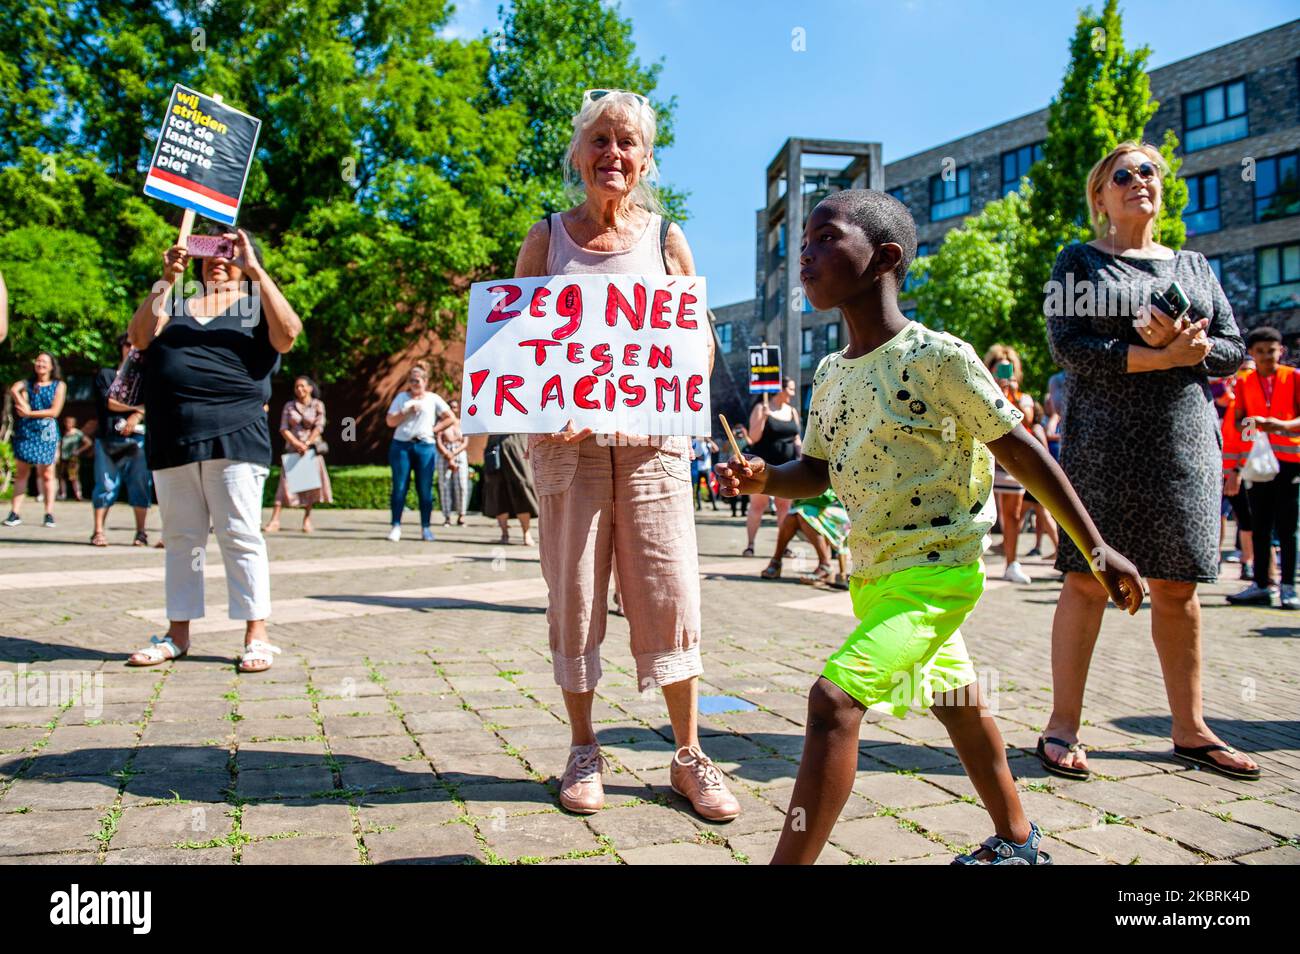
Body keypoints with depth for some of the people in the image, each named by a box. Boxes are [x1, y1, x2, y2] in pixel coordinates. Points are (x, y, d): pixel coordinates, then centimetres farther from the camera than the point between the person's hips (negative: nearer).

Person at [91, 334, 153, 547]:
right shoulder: (106, 374, 16)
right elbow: (107, 401, 2)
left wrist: (137, 416, -12)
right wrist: (137, 407, -2)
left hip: (137, 437, 0)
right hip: (108, 436, 0)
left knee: (140, 484, -5)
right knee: (106, 483, -4)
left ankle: (140, 533, -3)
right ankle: (98, 531, 0)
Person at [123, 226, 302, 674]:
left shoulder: (256, 306, 10)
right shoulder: (175, 305, 19)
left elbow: (288, 333, -12)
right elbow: (139, 337, 2)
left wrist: (255, 270, -13)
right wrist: (166, 279, -3)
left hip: (233, 436, -4)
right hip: (172, 442, 4)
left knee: (240, 536, -5)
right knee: (180, 538, 9)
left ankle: (256, 636, -2)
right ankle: (177, 634, 16)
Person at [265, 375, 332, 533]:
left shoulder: (318, 405, 2)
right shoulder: (289, 406, 6)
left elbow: (319, 427, -6)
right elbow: (283, 429, 1)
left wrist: (307, 444, -15)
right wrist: (297, 444, -12)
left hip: (312, 448, 0)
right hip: (292, 448, 1)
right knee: (286, 481, -7)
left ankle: (307, 519, 8)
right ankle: (274, 520, -13)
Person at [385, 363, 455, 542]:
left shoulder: (433, 399, 8)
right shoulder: (402, 397, 11)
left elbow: (451, 418, 7)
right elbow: (390, 421, 4)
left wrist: (434, 430, -1)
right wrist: (407, 412, -9)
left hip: (425, 447, -1)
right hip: (401, 445, 1)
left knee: (425, 489, 0)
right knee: (399, 487, -3)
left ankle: (426, 528, 5)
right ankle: (396, 526, -1)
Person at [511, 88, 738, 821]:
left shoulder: (666, 238, 8)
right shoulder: (547, 238, 9)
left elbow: (700, 346, 8)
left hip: (651, 438, 0)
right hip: (565, 439, 1)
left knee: (669, 594, -1)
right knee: (574, 595, 4)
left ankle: (689, 755, 12)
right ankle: (584, 751, 18)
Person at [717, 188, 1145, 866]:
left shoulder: (936, 357, -17)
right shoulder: (830, 374, 5)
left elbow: (1021, 453, -12)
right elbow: (815, 474, 11)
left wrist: (1097, 549, -7)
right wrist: (763, 479, -11)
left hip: (935, 569, -8)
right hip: (874, 572, 9)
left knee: (834, 695, -22)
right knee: (955, 701, 22)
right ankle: (1017, 841, 43)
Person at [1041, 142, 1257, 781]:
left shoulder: (1193, 266, 18)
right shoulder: (1079, 261, 6)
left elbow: (1232, 347, 11)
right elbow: (1066, 345, -8)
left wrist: (1180, 343, -10)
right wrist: (1160, 357, -15)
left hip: (1185, 442, 4)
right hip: (1103, 441, -4)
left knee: (1177, 589, 7)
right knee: (1087, 581, -5)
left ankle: (1190, 730, 18)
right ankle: (1062, 727, 4)